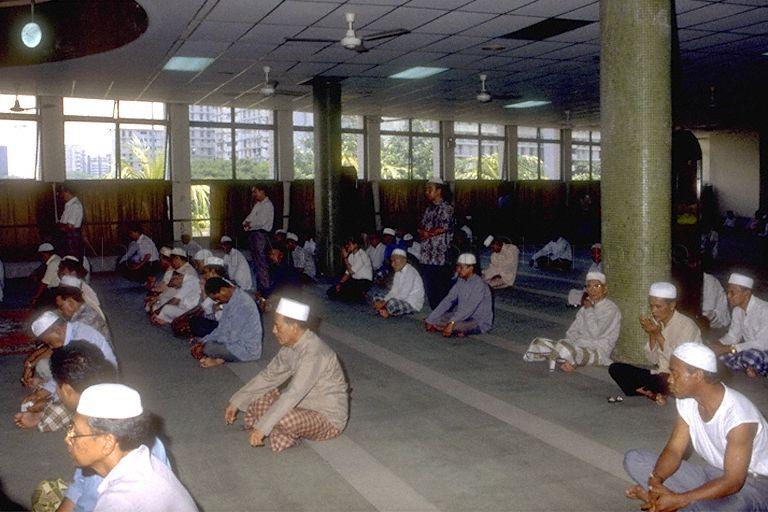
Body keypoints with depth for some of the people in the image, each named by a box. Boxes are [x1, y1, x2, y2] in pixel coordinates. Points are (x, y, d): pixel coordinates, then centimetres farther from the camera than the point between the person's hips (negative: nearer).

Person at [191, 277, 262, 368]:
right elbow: (223, 326, 11)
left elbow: (232, 336, -23)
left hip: (248, 350, -11)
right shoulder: (231, 298, 5)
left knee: (208, 348, -24)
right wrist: (203, 342, 0)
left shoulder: (241, 304, -25)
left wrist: (204, 345, -11)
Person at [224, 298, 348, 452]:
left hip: (329, 418, -8)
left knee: (282, 420, -33)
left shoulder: (313, 353, -30)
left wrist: (262, 428, -33)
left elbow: (293, 395, -34)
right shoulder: (291, 346, -2)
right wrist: (236, 402, 5)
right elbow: (269, 376, 7)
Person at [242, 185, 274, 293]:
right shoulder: (257, 205, 21)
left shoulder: (267, 205, -8)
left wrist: (250, 224, -6)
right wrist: (246, 223, -4)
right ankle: (259, 287, 18)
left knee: (262, 263, -10)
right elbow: (249, 218, 17)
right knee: (255, 262, 12)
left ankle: (265, 287, -8)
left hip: (261, 234, -10)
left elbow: (261, 221, -19)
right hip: (252, 234, 10)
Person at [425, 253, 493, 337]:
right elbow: (447, 301, 2)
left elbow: (469, 308, -35)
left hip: (480, 323, -8)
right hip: (463, 316, 8)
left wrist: (452, 322, -47)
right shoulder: (460, 281, 3)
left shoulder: (479, 285, -22)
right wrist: (430, 320, -5)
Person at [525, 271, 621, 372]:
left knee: (563, 347, -38)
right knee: (539, 343, -10)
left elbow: (595, 333, -18)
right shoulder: (587, 307, 18)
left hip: (597, 352, -8)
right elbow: (572, 331, 13)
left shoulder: (611, 308, -6)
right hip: (579, 346, 8)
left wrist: (589, 310, -7)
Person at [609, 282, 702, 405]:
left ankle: (647, 393, -7)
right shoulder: (656, 322, 4)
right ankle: (655, 395, -17)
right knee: (615, 368, -9)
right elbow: (652, 360, 2)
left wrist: (658, 335, -22)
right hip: (658, 375, 6)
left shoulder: (687, 326, -13)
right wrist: (652, 335, -13)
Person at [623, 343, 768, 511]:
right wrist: (656, 479, -26)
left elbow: (733, 482, -27)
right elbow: (674, 450, -3)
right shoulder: (686, 401, -7)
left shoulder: (738, 415, -29)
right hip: (712, 473, 7)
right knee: (634, 459, -6)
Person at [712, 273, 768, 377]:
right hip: (749, 350, 7)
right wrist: (718, 344, -16)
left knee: (750, 355, -38)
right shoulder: (737, 310, 0)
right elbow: (733, 335, 7)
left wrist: (728, 349, -31)